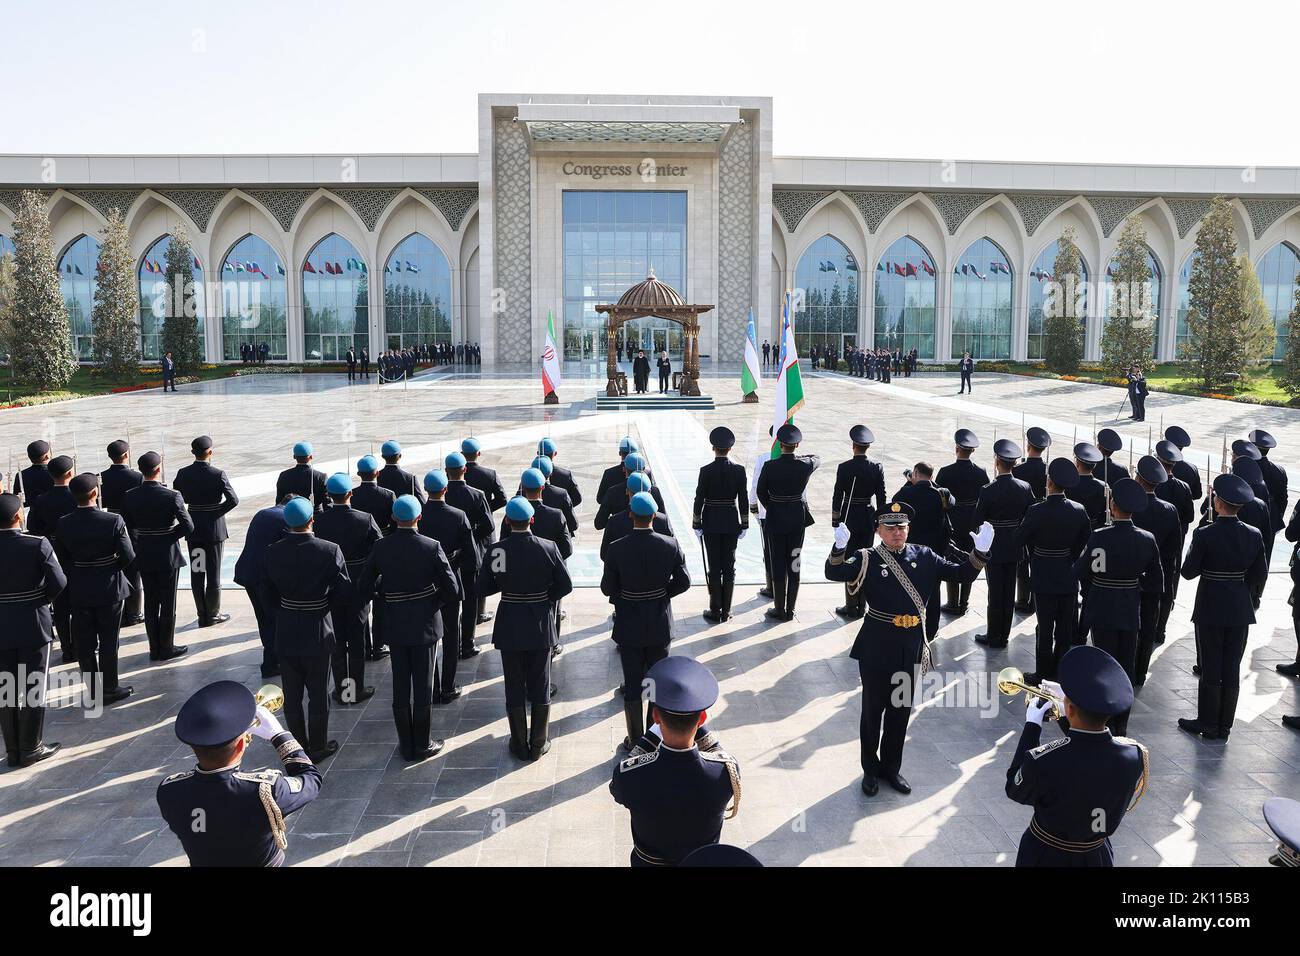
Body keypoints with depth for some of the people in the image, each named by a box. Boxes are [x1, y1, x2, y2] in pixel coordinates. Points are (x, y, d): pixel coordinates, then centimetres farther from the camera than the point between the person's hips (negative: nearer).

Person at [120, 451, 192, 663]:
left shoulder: (129, 497, -5)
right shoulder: (172, 496, -17)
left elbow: (127, 529, 2)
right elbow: (188, 526, -18)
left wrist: (137, 547, 14)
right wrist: (169, 537, -2)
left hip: (144, 557, 4)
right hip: (167, 557, -4)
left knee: (150, 602, 13)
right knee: (168, 604, 7)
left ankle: (154, 648, 21)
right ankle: (166, 648, 15)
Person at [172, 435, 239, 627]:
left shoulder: (183, 474, -3)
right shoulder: (218, 474, -15)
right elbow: (233, 500, -19)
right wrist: (217, 512, -6)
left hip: (193, 529, 4)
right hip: (214, 528, -4)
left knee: (196, 573, 11)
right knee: (213, 573, 6)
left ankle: (202, 614, 17)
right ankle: (213, 614, 13)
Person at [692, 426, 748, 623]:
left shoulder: (706, 471, -11)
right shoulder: (739, 470, -4)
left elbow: (699, 499, -8)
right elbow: (744, 500, -1)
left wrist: (697, 525, 0)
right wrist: (744, 525, 7)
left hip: (711, 524, -2)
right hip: (731, 524, 2)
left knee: (715, 568, 4)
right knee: (729, 567, 8)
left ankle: (715, 612, 8)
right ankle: (726, 612, 13)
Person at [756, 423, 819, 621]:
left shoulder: (770, 466, -16)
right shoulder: (806, 465, -10)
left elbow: (761, 493, -3)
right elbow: (818, 459, 16)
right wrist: (797, 456, 20)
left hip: (776, 519, -2)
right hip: (798, 519, 2)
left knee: (778, 564, 6)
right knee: (794, 564, 10)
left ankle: (779, 610, 13)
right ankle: (790, 610, 17)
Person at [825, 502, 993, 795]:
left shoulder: (924, 556, 3)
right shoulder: (868, 559, -9)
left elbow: (962, 574, 2)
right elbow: (834, 572, -24)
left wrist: (980, 551, -15)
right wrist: (840, 546, -43)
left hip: (911, 648, 3)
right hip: (877, 648, -3)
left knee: (901, 710, 15)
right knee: (873, 710, 10)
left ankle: (891, 767, 33)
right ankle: (870, 770, 28)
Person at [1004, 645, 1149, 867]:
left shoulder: (1042, 762, -35)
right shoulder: (1135, 756, -22)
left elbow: (1015, 790, -13)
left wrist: (1032, 726, -10)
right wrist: (1073, 718, 4)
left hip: (1046, 858, -3)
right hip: (1098, 856, 3)